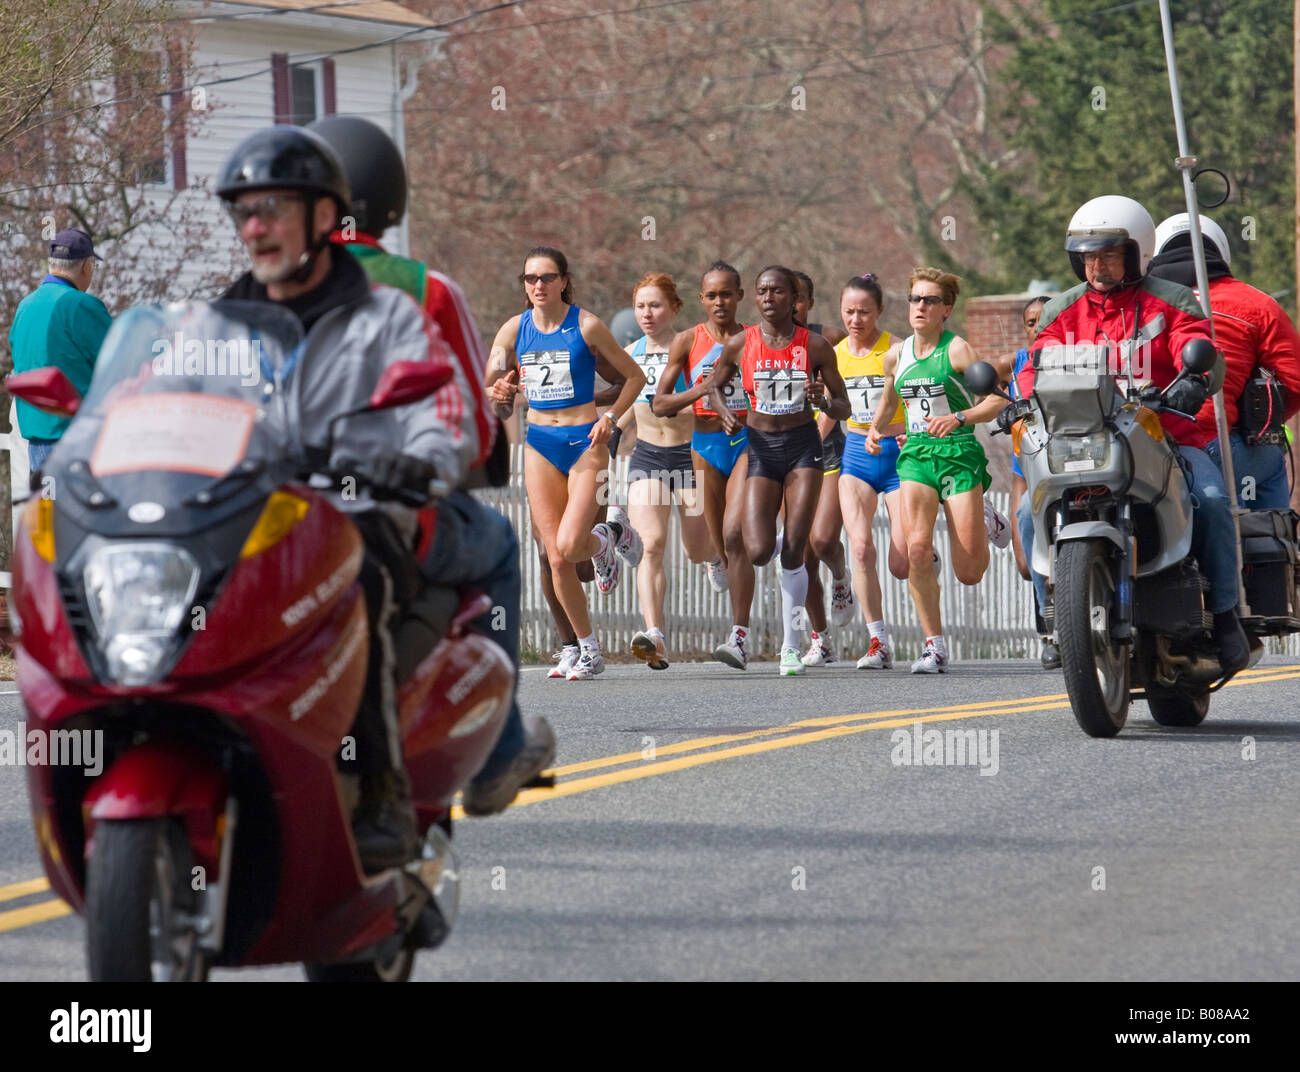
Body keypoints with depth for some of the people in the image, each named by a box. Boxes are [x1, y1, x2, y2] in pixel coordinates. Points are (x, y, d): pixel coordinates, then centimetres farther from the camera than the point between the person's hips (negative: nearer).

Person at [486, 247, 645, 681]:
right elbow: (487, 386, 7)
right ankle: (589, 650, 13)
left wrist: (610, 417, -10)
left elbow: (635, 376, 2)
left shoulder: (586, 327, -6)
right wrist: (499, 392, -15)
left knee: (569, 545, -18)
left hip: (584, 441, -3)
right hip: (539, 444, 3)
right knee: (556, 558, -1)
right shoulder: (514, 329, 3)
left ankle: (608, 539, 18)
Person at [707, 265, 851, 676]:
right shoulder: (739, 345, -1)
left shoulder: (815, 346, -3)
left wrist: (823, 401, -20)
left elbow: (843, 409, 3)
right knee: (759, 553, -13)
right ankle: (779, 544, 28)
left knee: (794, 552, -7)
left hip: (804, 446, -1)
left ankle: (791, 647, 5)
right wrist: (724, 412, -6)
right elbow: (714, 386, 15)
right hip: (760, 447, 1)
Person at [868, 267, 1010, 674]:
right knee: (917, 547, -20)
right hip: (915, 456, 4)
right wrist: (875, 429, 8)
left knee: (969, 573, -3)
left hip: (959, 454, -4)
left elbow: (998, 400, -11)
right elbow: (887, 402, 28)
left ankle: (987, 520, 33)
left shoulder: (956, 350, -7)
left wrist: (957, 418, -25)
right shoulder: (897, 355, 9)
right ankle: (934, 645, -9)